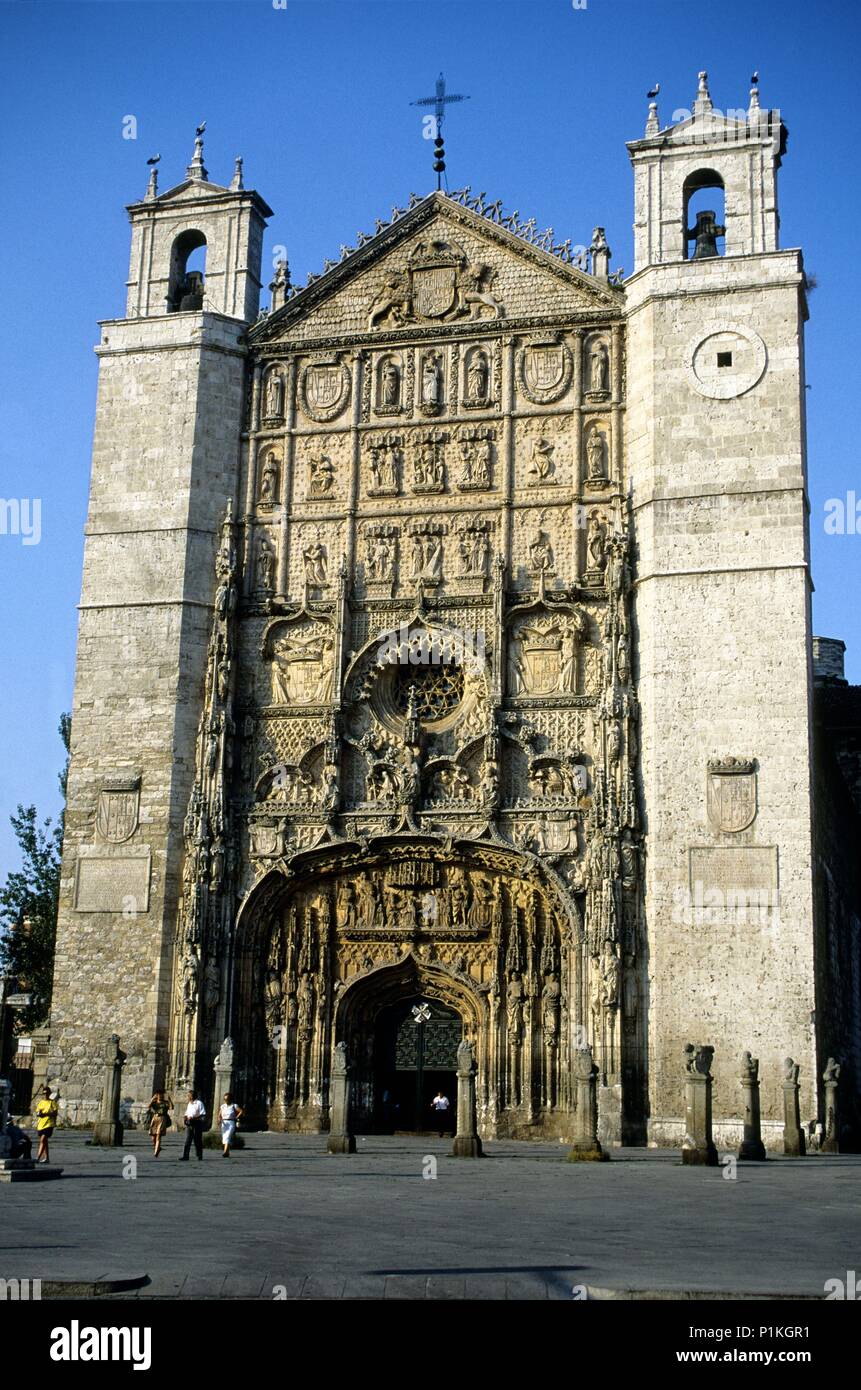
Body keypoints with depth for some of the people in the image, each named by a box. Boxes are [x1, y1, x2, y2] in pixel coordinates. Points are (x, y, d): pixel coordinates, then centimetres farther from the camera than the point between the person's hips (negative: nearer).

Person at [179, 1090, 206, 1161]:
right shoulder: (189, 1104, 17)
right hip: (189, 1124, 6)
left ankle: (199, 1155, 13)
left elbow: (203, 1115, -11)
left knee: (197, 1140, 2)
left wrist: (194, 1118, -20)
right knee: (187, 1140, -3)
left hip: (197, 1123, -6)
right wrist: (186, 1117, 1)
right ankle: (185, 1156, -7)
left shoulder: (199, 1103, -6)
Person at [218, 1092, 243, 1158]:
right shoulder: (223, 1106, 13)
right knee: (224, 1138, 5)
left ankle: (225, 1152, -29)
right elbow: (219, 1115, 18)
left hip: (231, 1123, -5)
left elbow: (241, 1111, -7)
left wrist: (236, 1118, -9)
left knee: (227, 1137, -19)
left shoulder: (234, 1106, -1)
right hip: (224, 1123, 6)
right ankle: (227, 1153, 15)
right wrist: (220, 1119, -2)